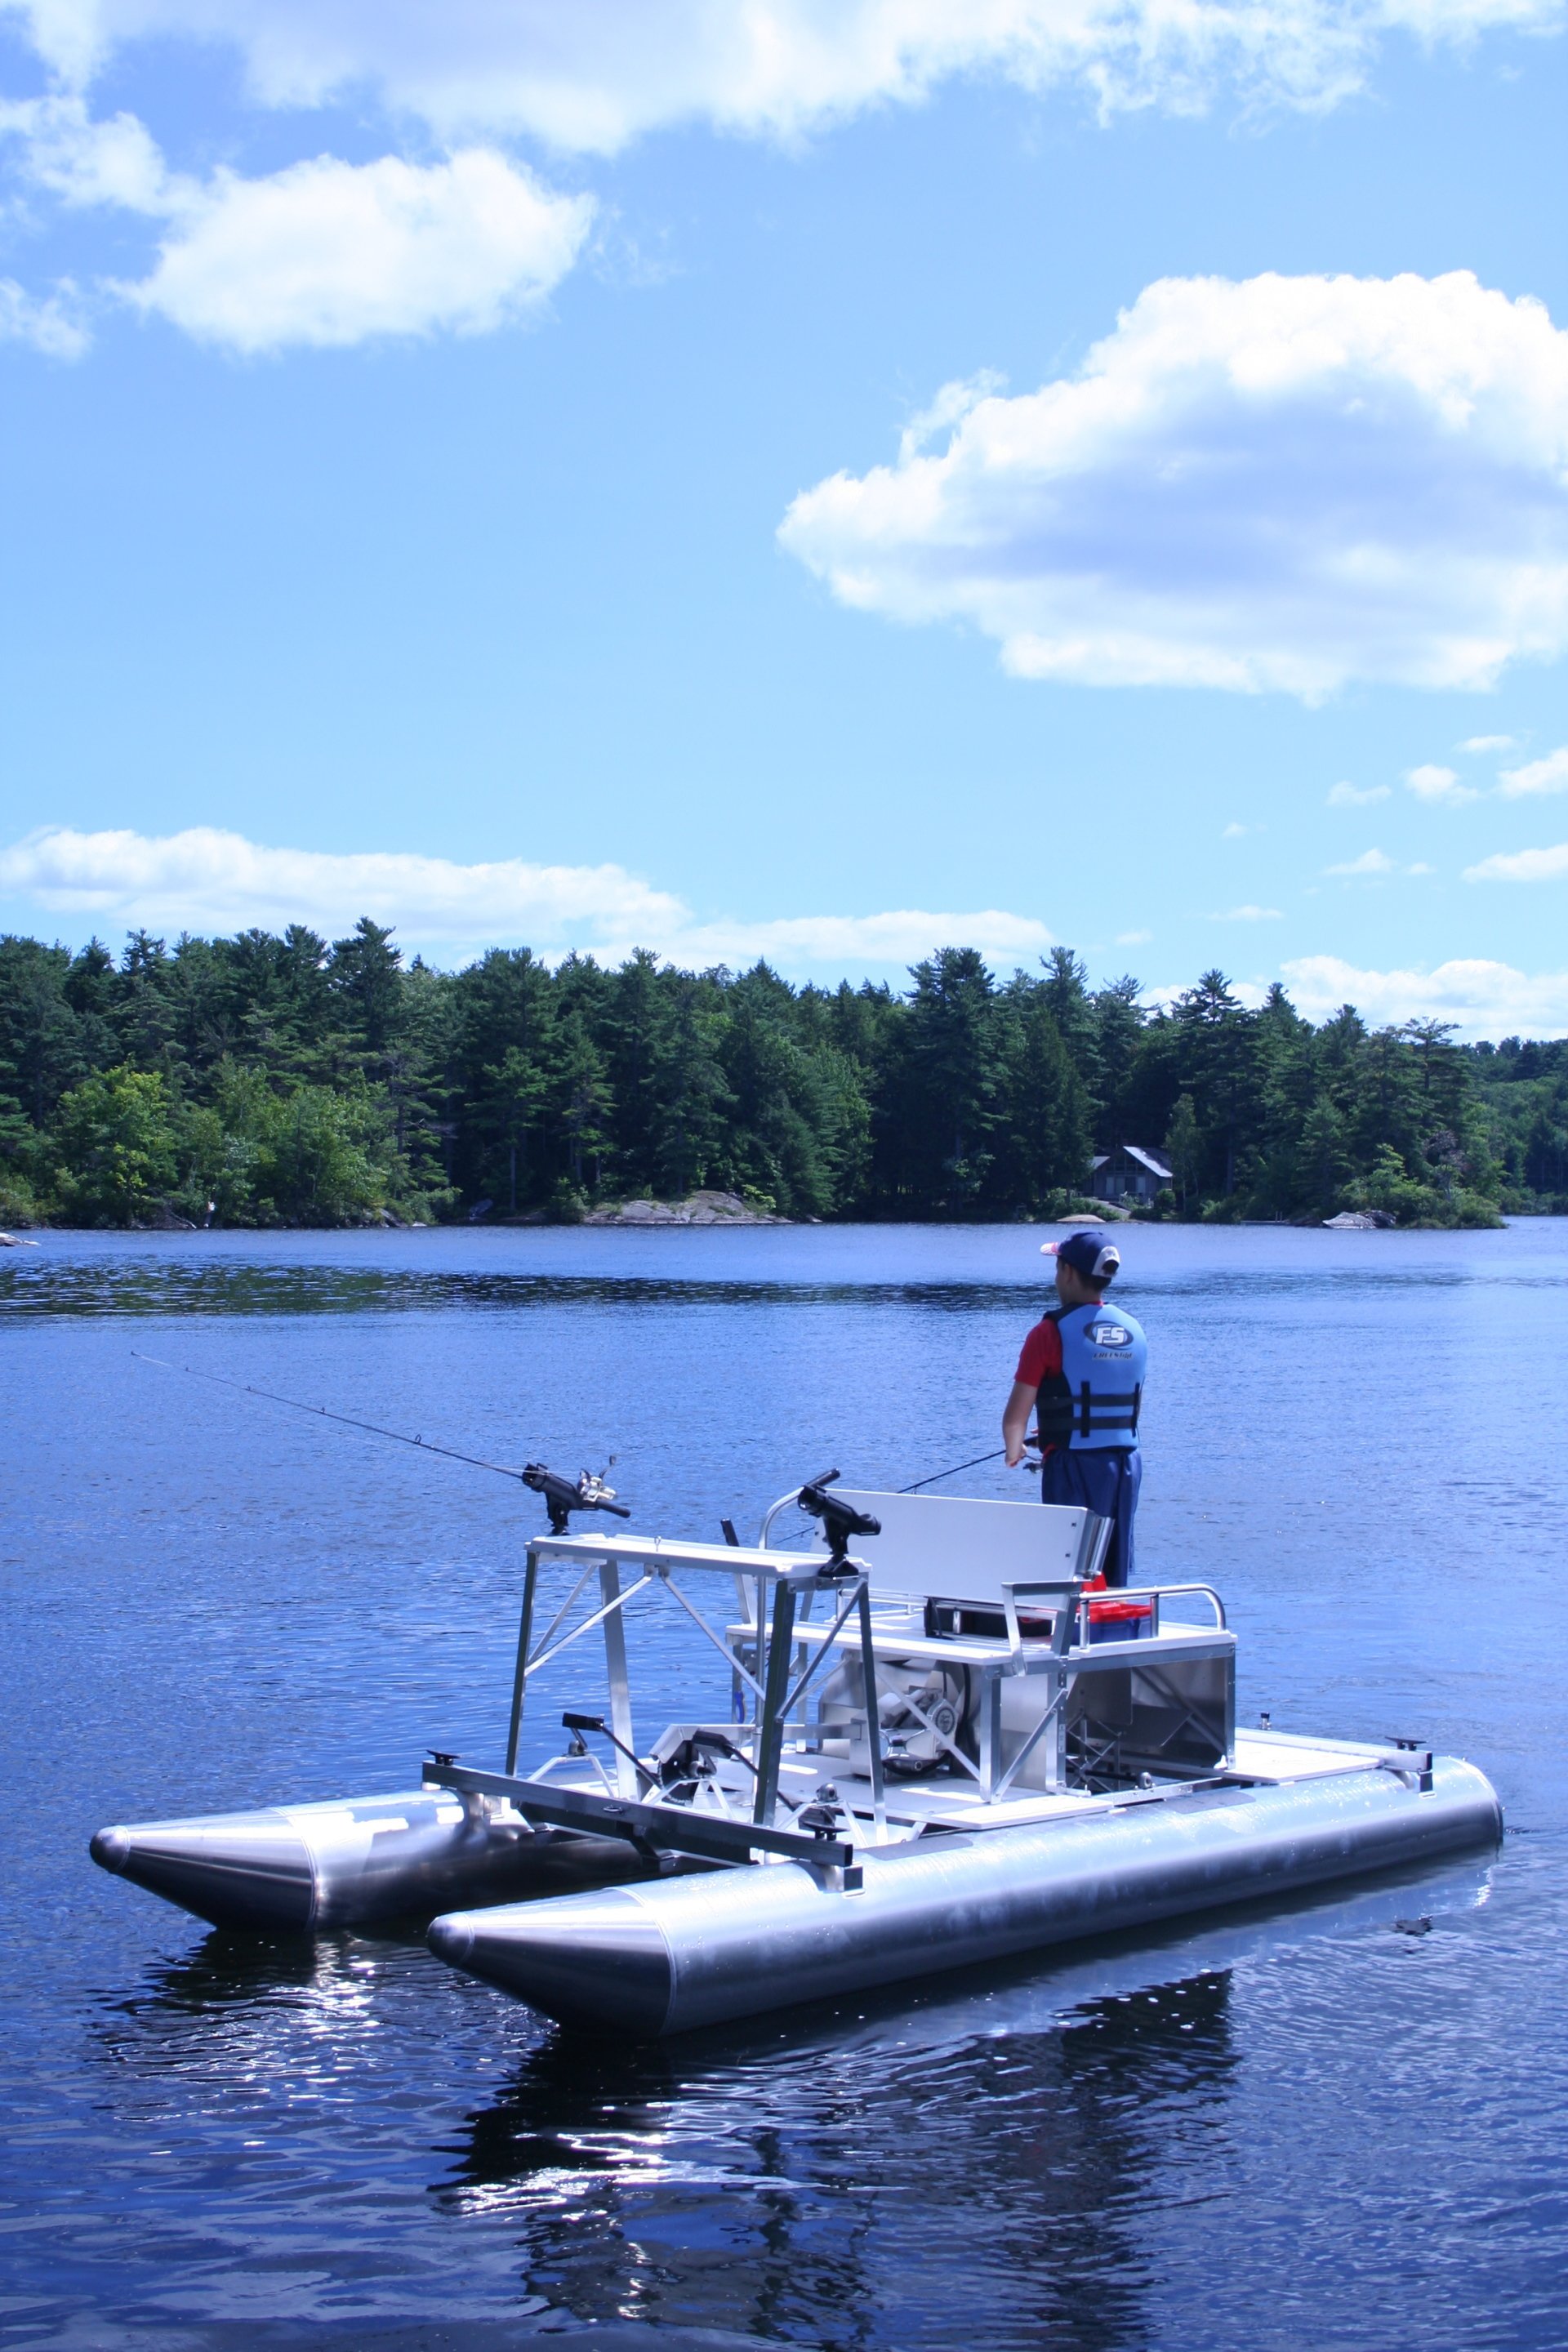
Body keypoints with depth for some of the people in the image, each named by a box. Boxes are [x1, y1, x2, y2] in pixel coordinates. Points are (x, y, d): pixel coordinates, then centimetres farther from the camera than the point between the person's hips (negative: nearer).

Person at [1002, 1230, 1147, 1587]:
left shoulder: (1053, 1331, -10)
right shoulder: (1133, 1330, 8)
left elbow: (1016, 1415, -9)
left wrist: (1013, 1452, 11)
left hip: (1074, 1465, -5)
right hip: (1127, 1463, 5)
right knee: (1118, 1576, 11)